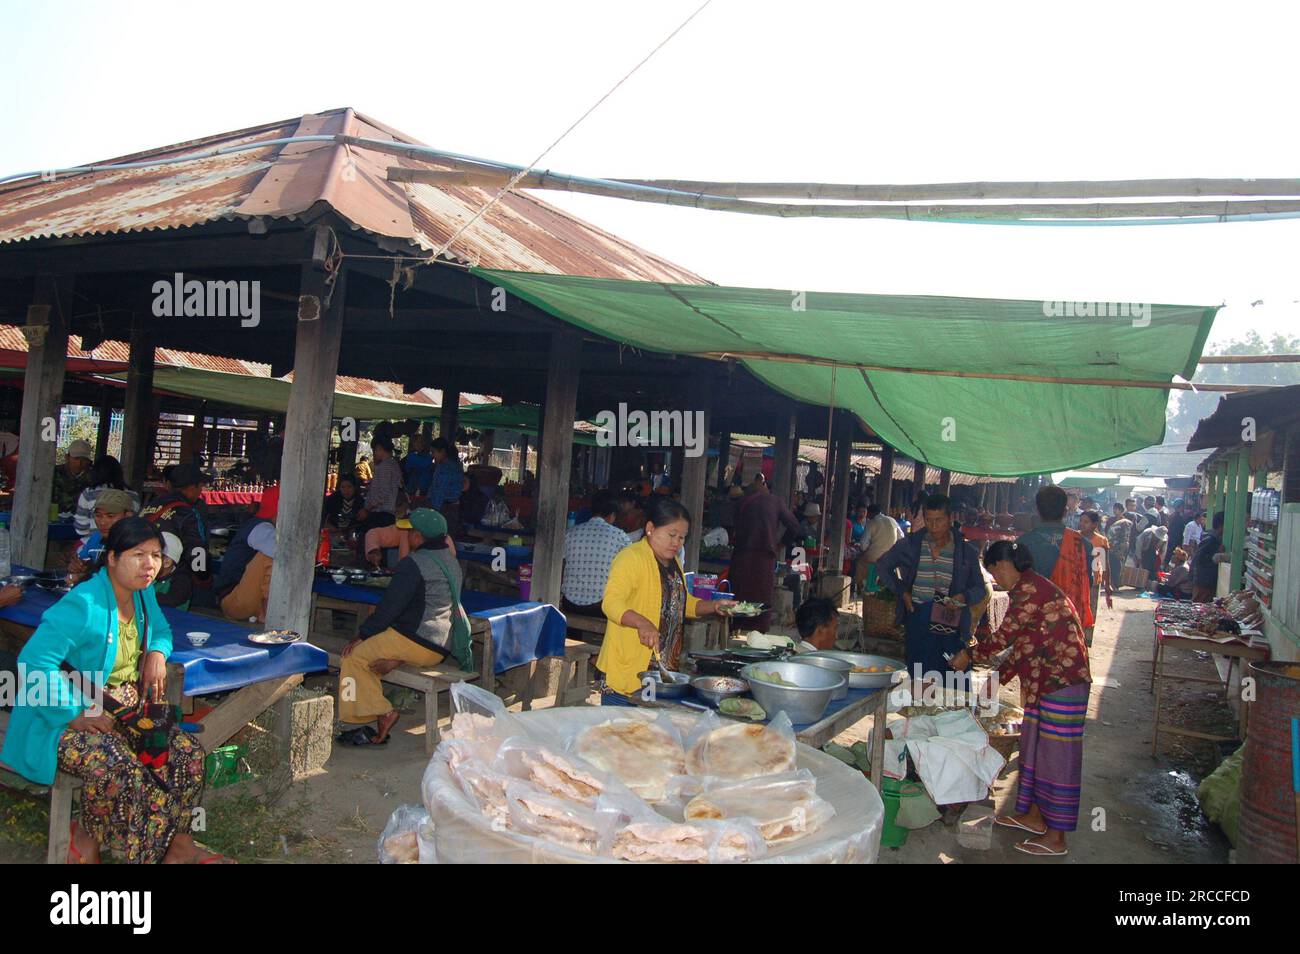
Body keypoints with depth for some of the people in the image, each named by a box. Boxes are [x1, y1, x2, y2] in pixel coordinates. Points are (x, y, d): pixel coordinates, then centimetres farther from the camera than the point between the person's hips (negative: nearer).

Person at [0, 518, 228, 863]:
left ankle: (178, 845, 4)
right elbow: (34, 663, -29)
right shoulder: (83, 605, -23)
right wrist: (76, 716, -29)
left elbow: (160, 630, 24)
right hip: (67, 719, -8)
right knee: (117, 766, -34)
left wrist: (157, 652, 0)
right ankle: (87, 838, -3)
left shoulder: (142, 593, 5)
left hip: (125, 712, 8)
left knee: (188, 751, -10)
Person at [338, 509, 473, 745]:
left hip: (418, 642, -10)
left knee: (354, 656, 0)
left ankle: (382, 713, -5)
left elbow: (390, 605, -14)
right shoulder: (450, 561, 14)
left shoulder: (413, 563, -13)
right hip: (442, 647, 10)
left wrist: (362, 635, -5)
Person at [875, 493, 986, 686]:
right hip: (917, 620, 1)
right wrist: (902, 592, 5)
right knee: (919, 680, 3)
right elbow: (882, 566, 16)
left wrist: (964, 597, -11)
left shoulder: (966, 551, 5)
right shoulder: (910, 544, 6)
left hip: (951, 625, -1)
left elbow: (979, 589, 11)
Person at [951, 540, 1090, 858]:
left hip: (1063, 682, -10)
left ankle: (1056, 838, 9)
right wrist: (999, 678, 21)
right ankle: (1033, 815, 31)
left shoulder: (1027, 588, -18)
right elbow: (1024, 645, 19)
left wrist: (969, 656, -1)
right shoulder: (1031, 587, 15)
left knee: (1056, 754, -2)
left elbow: (1005, 635, -15)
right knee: (1034, 746, 17)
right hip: (1044, 681, 10)